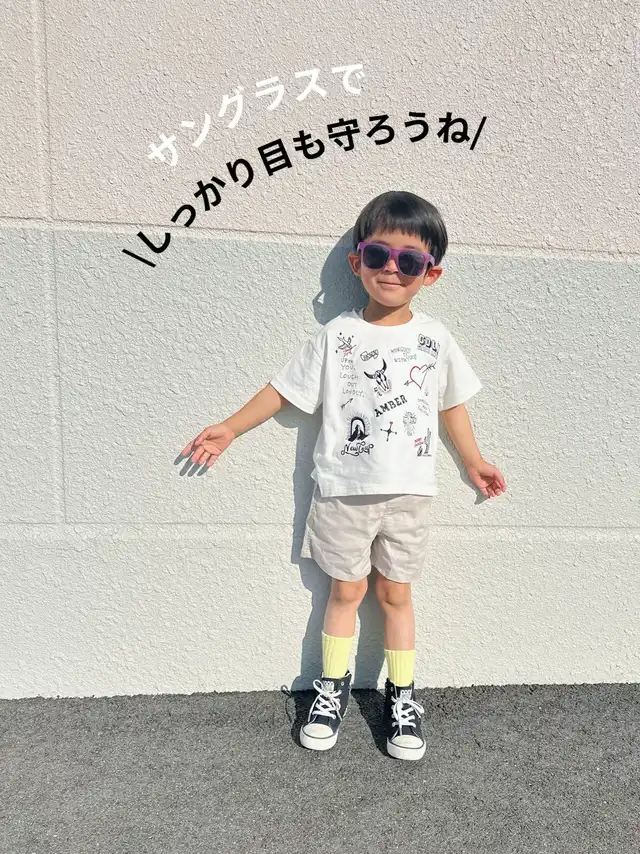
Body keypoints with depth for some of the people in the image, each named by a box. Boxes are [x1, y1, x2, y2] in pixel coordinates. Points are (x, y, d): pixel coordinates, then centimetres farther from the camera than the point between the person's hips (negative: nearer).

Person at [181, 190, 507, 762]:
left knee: (395, 593, 13)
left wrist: (473, 460, 18)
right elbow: (285, 389, 2)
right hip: (344, 491, -1)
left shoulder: (434, 339, 2)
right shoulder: (337, 335, -3)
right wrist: (229, 429, 3)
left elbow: (452, 403, 13)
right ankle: (334, 684, 34)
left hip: (409, 493, 1)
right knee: (345, 590, 13)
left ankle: (402, 695, 31)